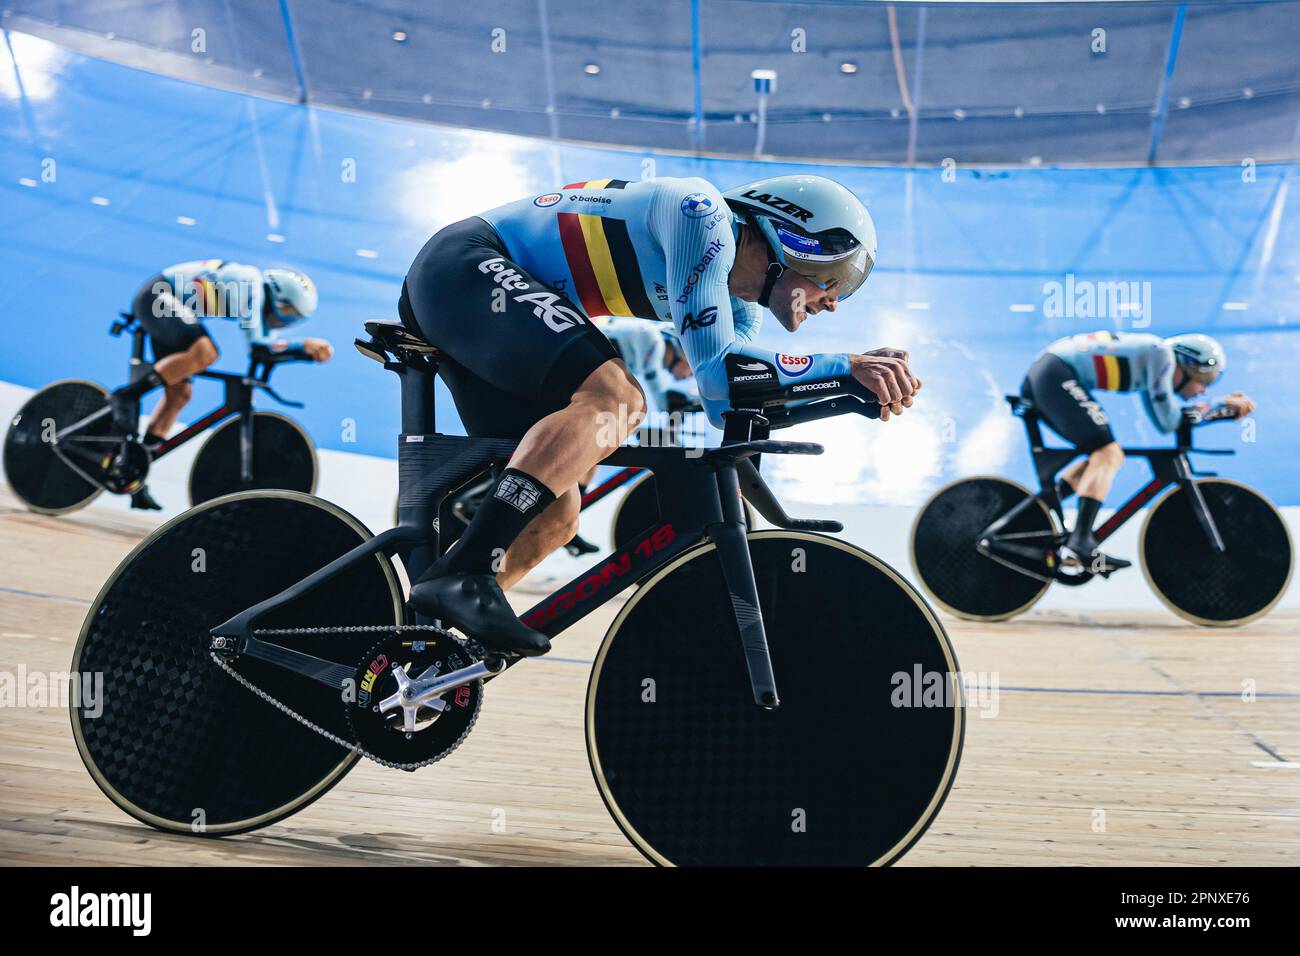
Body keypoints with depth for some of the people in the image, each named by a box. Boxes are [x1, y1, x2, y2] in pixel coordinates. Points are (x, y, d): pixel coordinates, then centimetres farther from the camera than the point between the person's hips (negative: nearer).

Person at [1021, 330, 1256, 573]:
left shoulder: (1149, 361, 22)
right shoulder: (1162, 354, -4)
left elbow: (1164, 421, 26)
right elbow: (1168, 422, -5)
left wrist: (1224, 403, 25)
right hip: (1057, 376, -10)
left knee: (1104, 456, 16)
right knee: (1108, 454, -16)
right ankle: (1079, 544, -27)